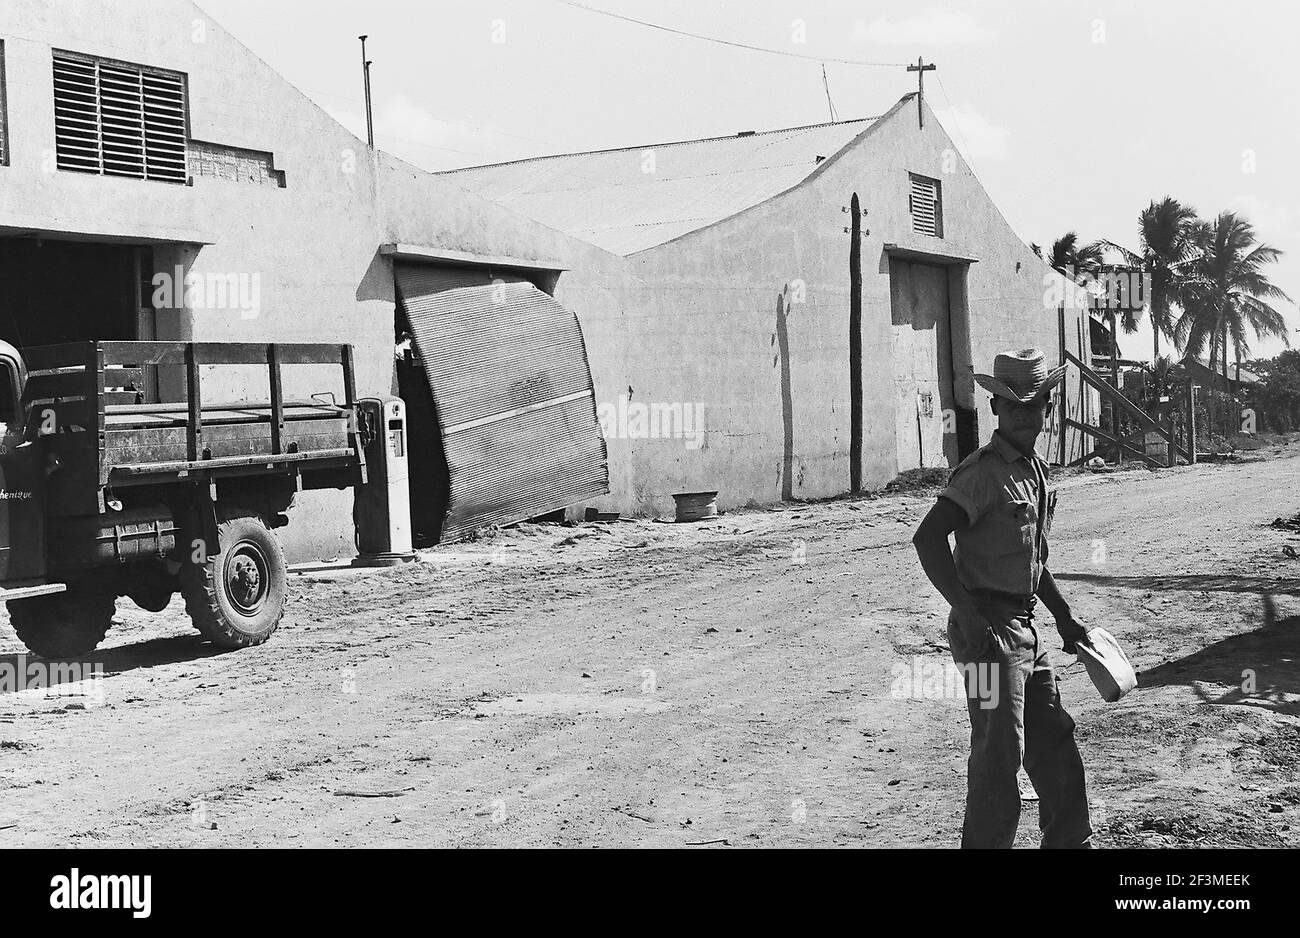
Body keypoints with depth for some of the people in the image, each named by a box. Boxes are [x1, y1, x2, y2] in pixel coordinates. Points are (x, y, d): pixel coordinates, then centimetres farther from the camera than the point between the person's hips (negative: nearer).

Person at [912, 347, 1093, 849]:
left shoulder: (1035, 469, 13)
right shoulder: (982, 472, -15)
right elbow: (928, 538, -25)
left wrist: (1064, 617, 26)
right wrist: (969, 615, -28)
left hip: (1023, 627, 9)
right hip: (987, 625, -9)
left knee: (1054, 740, 16)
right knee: (999, 751, -6)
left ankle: (1070, 841, 30)